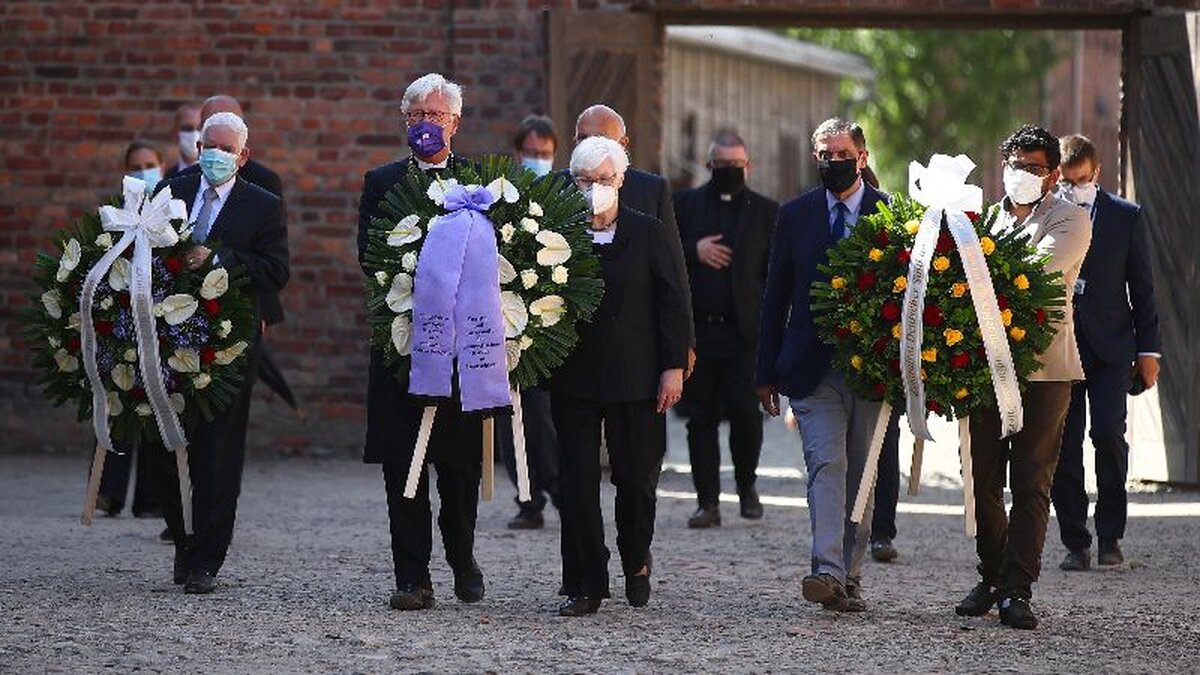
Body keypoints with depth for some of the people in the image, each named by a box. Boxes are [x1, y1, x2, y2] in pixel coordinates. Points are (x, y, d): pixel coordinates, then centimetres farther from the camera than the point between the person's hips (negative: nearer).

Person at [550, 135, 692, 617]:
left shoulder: (648, 234, 2)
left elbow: (673, 303, 2)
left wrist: (674, 366, -4)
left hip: (635, 377, -1)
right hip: (573, 378, 1)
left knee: (636, 477, 4)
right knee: (577, 481, -1)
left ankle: (636, 562, 31)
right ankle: (585, 586, 5)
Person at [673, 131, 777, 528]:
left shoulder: (765, 212, 9)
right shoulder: (685, 204, 11)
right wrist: (693, 250, -9)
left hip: (743, 331, -1)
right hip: (695, 329, 1)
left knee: (746, 413, -6)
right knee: (700, 417, 2)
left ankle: (746, 486, 19)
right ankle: (708, 502, 8)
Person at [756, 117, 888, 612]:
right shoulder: (796, 215, 7)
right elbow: (776, 296, 9)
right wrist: (767, 372, 7)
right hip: (813, 367, 0)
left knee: (861, 474, 6)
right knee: (826, 464, -15)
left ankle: (849, 576, 15)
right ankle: (827, 571, -25)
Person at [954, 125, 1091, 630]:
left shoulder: (1070, 220, 0)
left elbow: (1041, 267, -18)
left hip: (1044, 365, -5)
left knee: (1031, 483, -5)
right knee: (985, 479, 8)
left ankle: (1018, 591, -5)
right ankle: (991, 578, 22)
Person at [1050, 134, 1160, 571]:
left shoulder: (1125, 216, 6)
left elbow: (1141, 286, 8)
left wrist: (1148, 349, 3)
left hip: (1110, 347, -1)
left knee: (1108, 433, -13)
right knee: (1063, 446, 0)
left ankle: (1110, 536, 0)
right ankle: (1076, 543, 9)